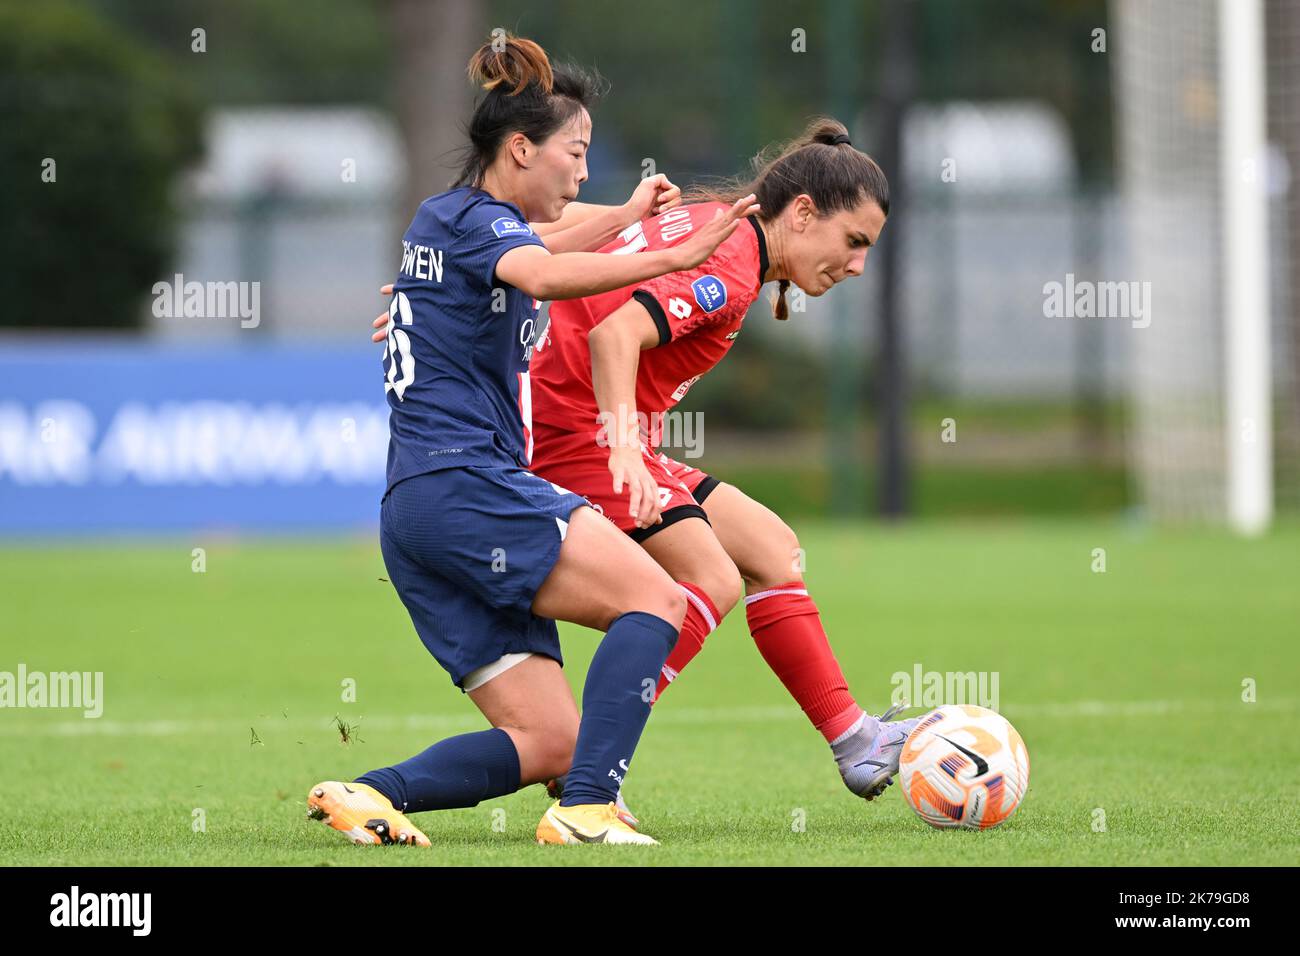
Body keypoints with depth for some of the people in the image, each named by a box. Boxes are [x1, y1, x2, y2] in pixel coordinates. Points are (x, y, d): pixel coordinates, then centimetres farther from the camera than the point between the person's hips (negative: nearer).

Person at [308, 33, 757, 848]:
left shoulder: (443, 218, 22)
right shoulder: (478, 222, -6)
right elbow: (543, 275, -30)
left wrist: (624, 216, 54)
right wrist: (674, 258, -39)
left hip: (414, 511, 10)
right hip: (465, 485, -10)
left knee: (548, 742, 2)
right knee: (657, 600, -16)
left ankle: (370, 795, -10)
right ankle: (586, 809, -26)